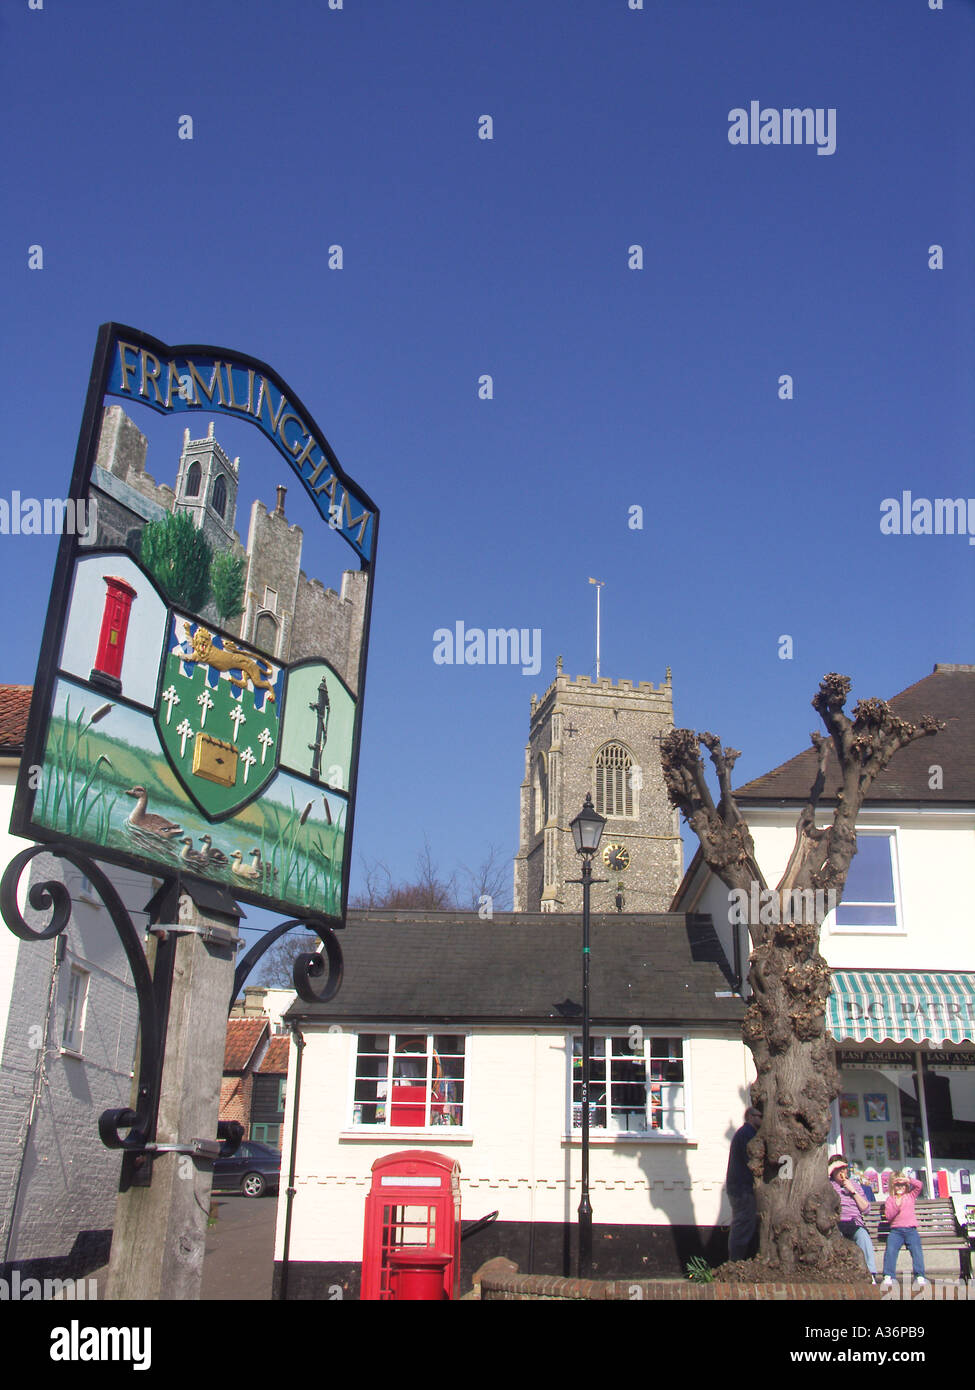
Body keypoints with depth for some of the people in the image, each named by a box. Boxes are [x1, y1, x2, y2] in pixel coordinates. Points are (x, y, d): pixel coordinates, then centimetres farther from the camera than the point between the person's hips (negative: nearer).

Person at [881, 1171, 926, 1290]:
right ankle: (888, 1277, -28)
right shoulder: (890, 1199, 16)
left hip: (911, 1229, 1)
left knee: (916, 1248, -25)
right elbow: (888, 1216, 5)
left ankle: (919, 1277, -28)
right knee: (890, 1249, -24)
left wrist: (907, 1179, -2)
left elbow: (919, 1185, 7)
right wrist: (896, 1206, -8)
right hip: (896, 1230, 0)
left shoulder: (911, 1196, 20)